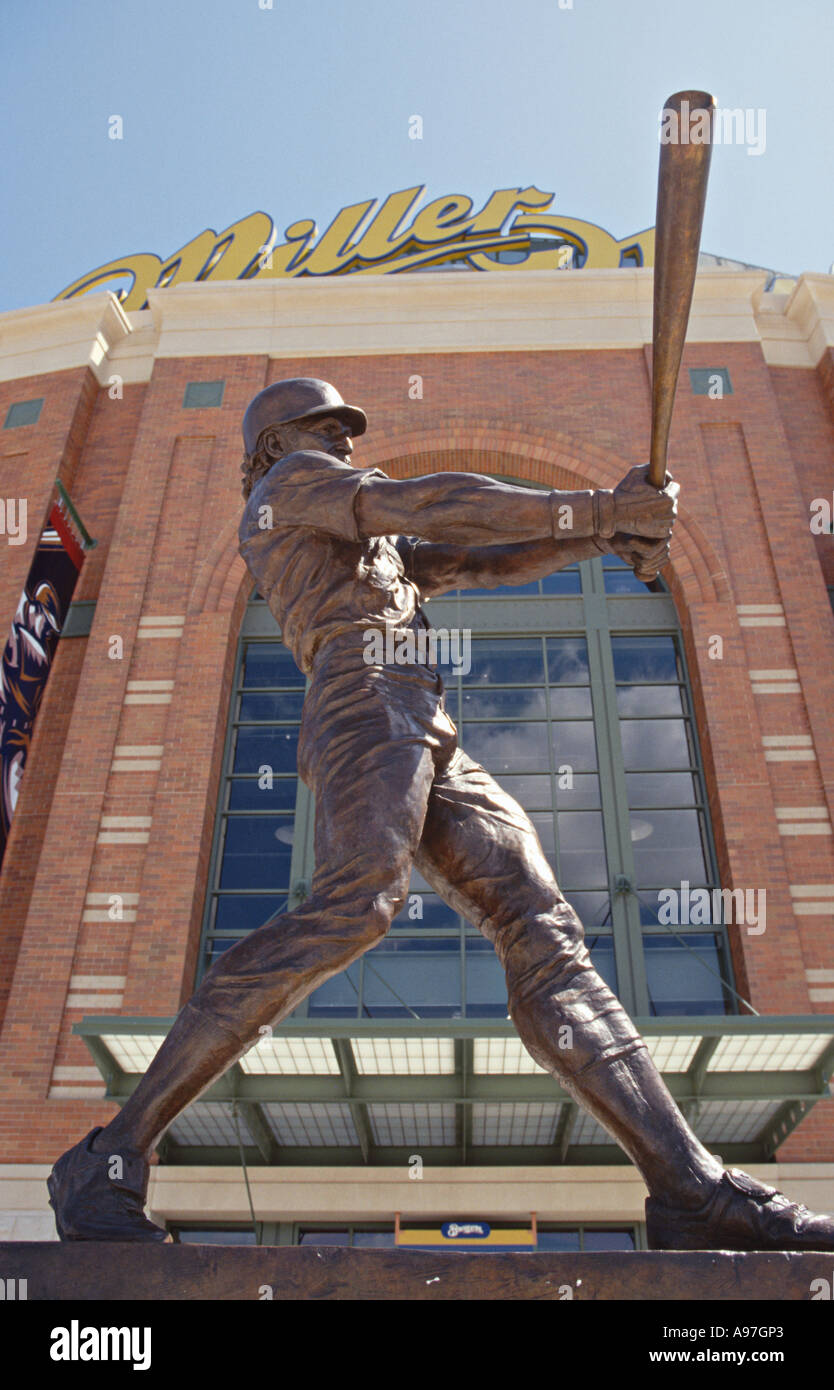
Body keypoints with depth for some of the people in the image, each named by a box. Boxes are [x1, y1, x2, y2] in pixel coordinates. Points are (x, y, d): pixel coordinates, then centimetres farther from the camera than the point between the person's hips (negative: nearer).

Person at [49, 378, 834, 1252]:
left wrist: (603, 532, 21)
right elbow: (423, 502, 1)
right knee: (353, 908, -34)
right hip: (367, 703, -9)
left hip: (428, 749, 9)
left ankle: (692, 1188, -15)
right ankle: (109, 1161, -28)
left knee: (543, 934, -7)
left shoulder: (367, 544, 42)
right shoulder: (292, 481, 17)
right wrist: (594, 509, 1)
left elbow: (480, 565, 34)